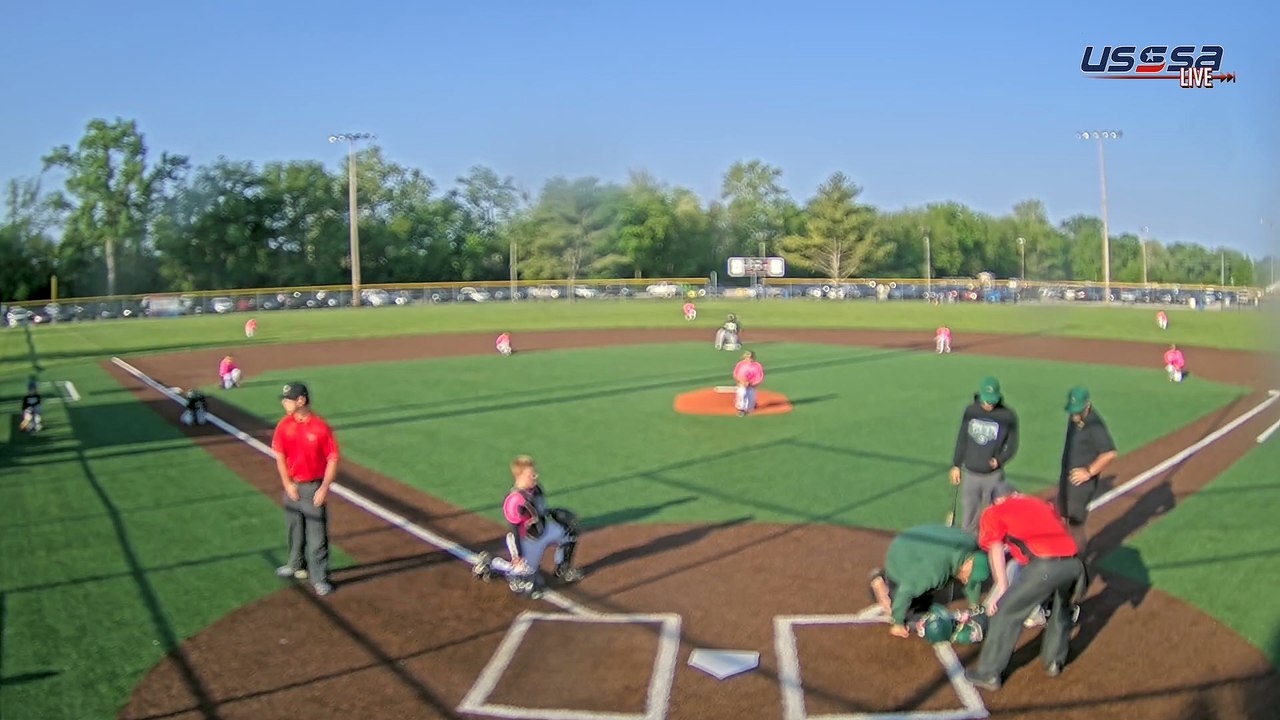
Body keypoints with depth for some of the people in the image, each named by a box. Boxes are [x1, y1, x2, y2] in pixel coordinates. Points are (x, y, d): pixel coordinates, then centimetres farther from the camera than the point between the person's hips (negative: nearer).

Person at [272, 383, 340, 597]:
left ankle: (319, 578, 6)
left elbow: (332, 459, -9)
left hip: (314, 487, -4)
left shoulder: (321, 427, -13)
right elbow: (279, 456, 3)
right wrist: (287, 484, -6)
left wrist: (324, 488, -13)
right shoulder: (284, 425, -1)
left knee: (317, 535, -2)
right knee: (295, 529, 19)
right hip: (292, 486, 4)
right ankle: (296, 565, 39)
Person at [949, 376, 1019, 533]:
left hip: (994, 477, -2)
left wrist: (999, 460, -19)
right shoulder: (970, 410, 0)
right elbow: (961, 439, 9)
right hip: (969, 474, 3)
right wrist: (956, 465, 9)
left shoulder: (1008, 415, -8)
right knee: (968, 519, 9)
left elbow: (1012, 446, -1)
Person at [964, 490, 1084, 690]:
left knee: (1004, 612, 10)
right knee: (1060, 608, 33)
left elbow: (995, 549, 5)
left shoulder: (993, 513, 19)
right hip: (1074, 562, 5)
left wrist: (1002, 588, -1)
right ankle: (1054, 662, 41)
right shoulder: (1042, 503, 34)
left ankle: (989, 674, 16)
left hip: (1046, 565, -5)